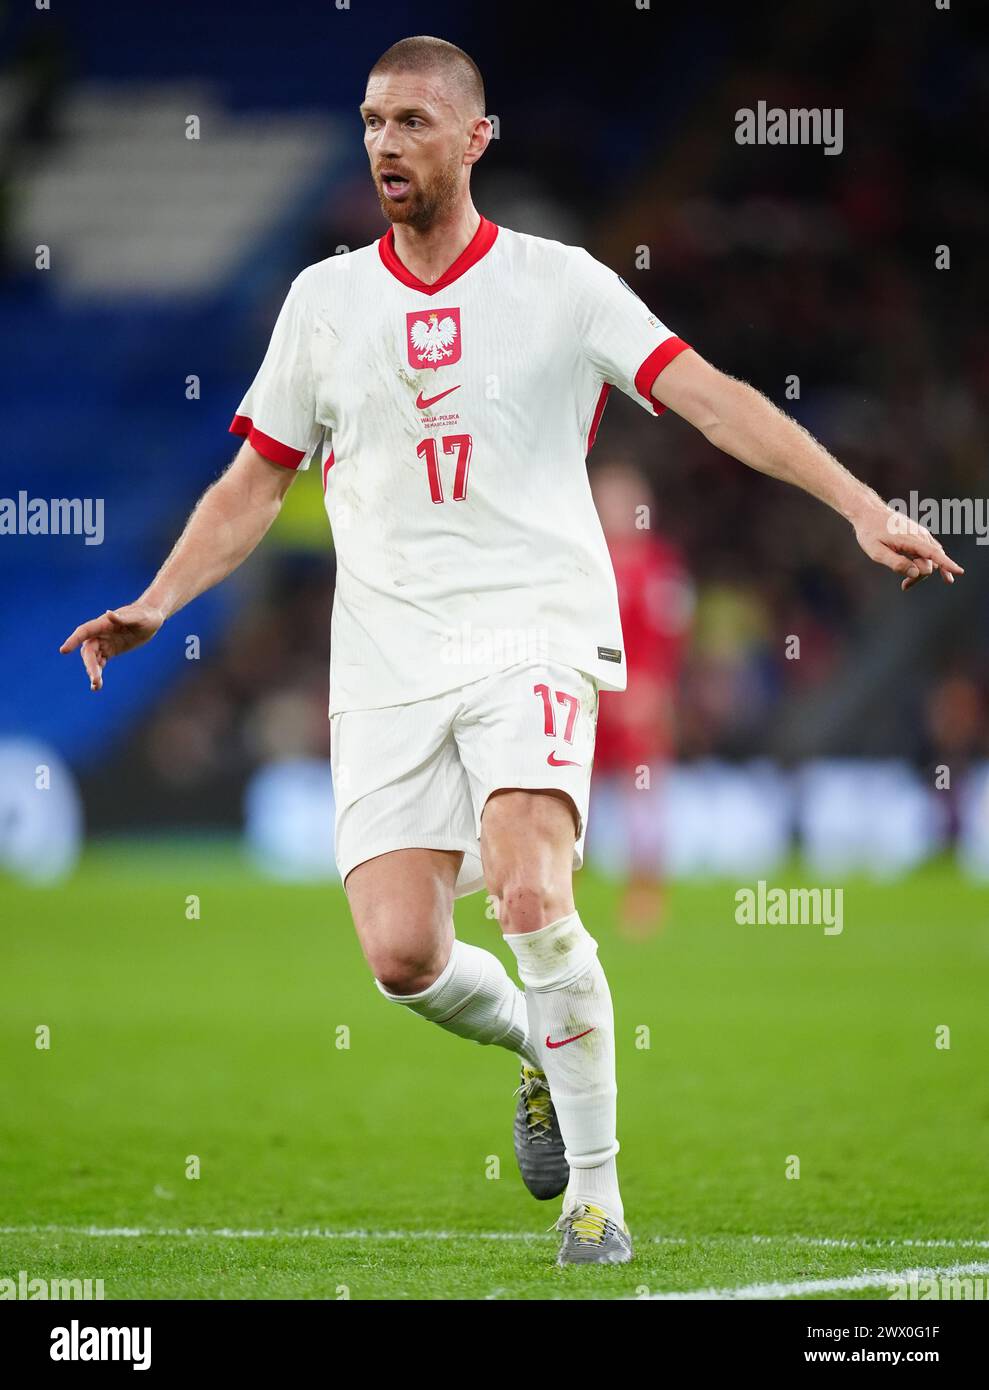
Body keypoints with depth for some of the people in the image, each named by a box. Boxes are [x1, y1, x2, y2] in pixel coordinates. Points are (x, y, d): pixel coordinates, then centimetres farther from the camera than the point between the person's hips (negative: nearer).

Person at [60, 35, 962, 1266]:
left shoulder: (559, 285, 2)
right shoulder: (324, 299, 12)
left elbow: (712, 399, -5)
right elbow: (253, 483, 19)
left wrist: (861, 507, -15)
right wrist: (156, 605, 6)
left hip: (535, 631, -3)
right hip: (387, 657, 3)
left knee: (530, 898, -25)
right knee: (400, 954, -10)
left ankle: (596, 1187, -9)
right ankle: (543, 1050, 25)